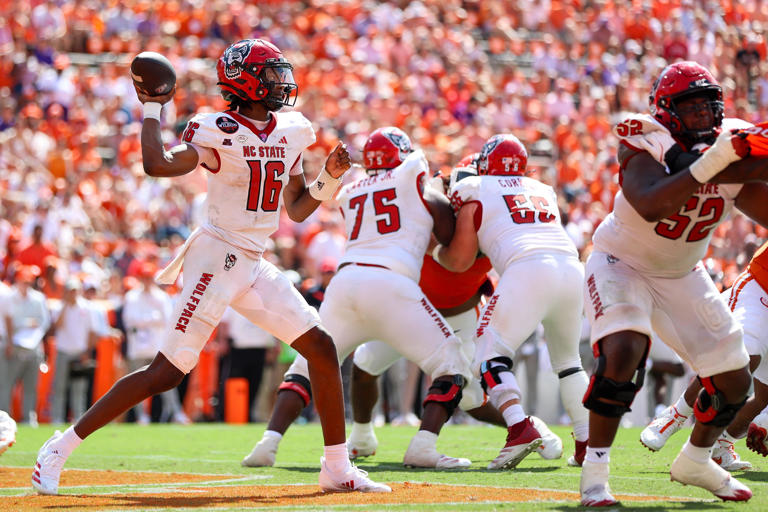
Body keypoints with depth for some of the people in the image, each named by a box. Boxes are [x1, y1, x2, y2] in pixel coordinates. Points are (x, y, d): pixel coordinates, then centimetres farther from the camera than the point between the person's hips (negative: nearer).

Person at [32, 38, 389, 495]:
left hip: (255, 267, 7)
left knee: (321, 347, 2)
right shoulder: (218, 132, -12)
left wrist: (331, 176, 3)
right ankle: (61, 447, -4)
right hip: (216, 258, -7)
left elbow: (297, 209, 18)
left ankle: (338, 469, 11)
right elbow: (158, 165, -29)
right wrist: (152, 109, -16)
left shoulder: (292, 131, 10)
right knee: (169, 372, -12)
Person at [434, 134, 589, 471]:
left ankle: (520, 428, -22)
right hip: (572, 268, 6)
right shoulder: (544, 191, 29)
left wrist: (434, 250, 35)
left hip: (528, 270, -5)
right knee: (567, 359, 24)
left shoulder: (475, 192, 15)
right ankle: (588, 441, 15)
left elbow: (460, 260, 14)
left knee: (490, 354, 0)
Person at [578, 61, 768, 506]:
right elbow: (651, 207, -47)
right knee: (622, 351, -32)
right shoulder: (649, 147, -26)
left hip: (682, 276, 6)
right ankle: (595, 473, -20)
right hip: (622, 264, -6)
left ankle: (696, 462, 32)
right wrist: (706, 167, -53)